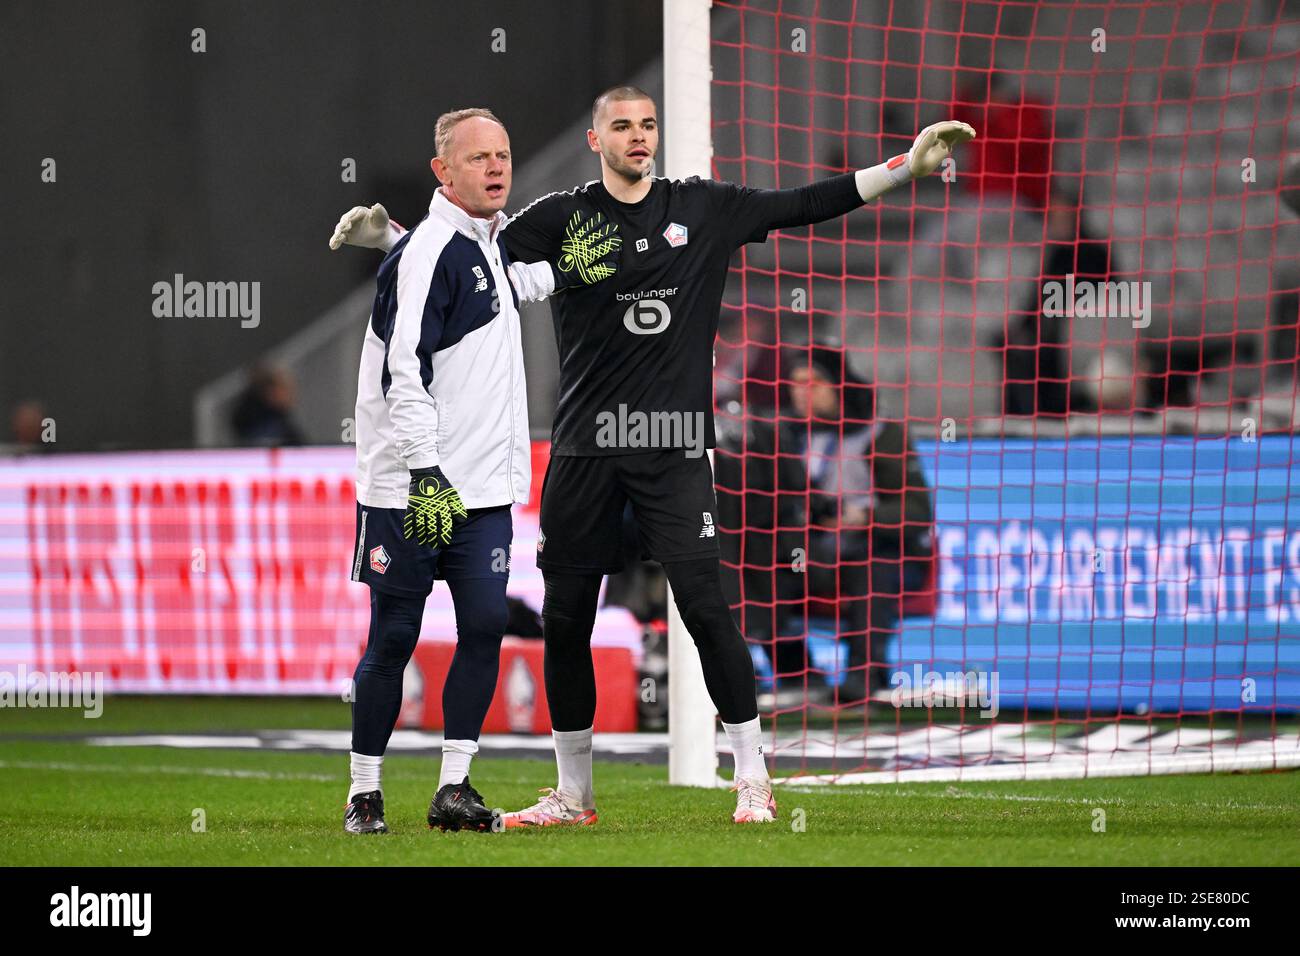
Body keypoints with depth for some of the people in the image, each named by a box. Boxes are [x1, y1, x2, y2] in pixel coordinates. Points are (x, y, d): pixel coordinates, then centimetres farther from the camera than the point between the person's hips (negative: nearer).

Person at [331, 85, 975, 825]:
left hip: (675, 445, -1)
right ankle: (573, 796, 17)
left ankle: (754, 779, 0)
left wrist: (908, 166, 2)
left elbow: (805, 205, 7)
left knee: (705, 604, -10)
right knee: (565, 617, 4)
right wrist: (387, 236, -21)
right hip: (586, 447, 1)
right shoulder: (564, 217, 2)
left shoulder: (705, 208, 5)